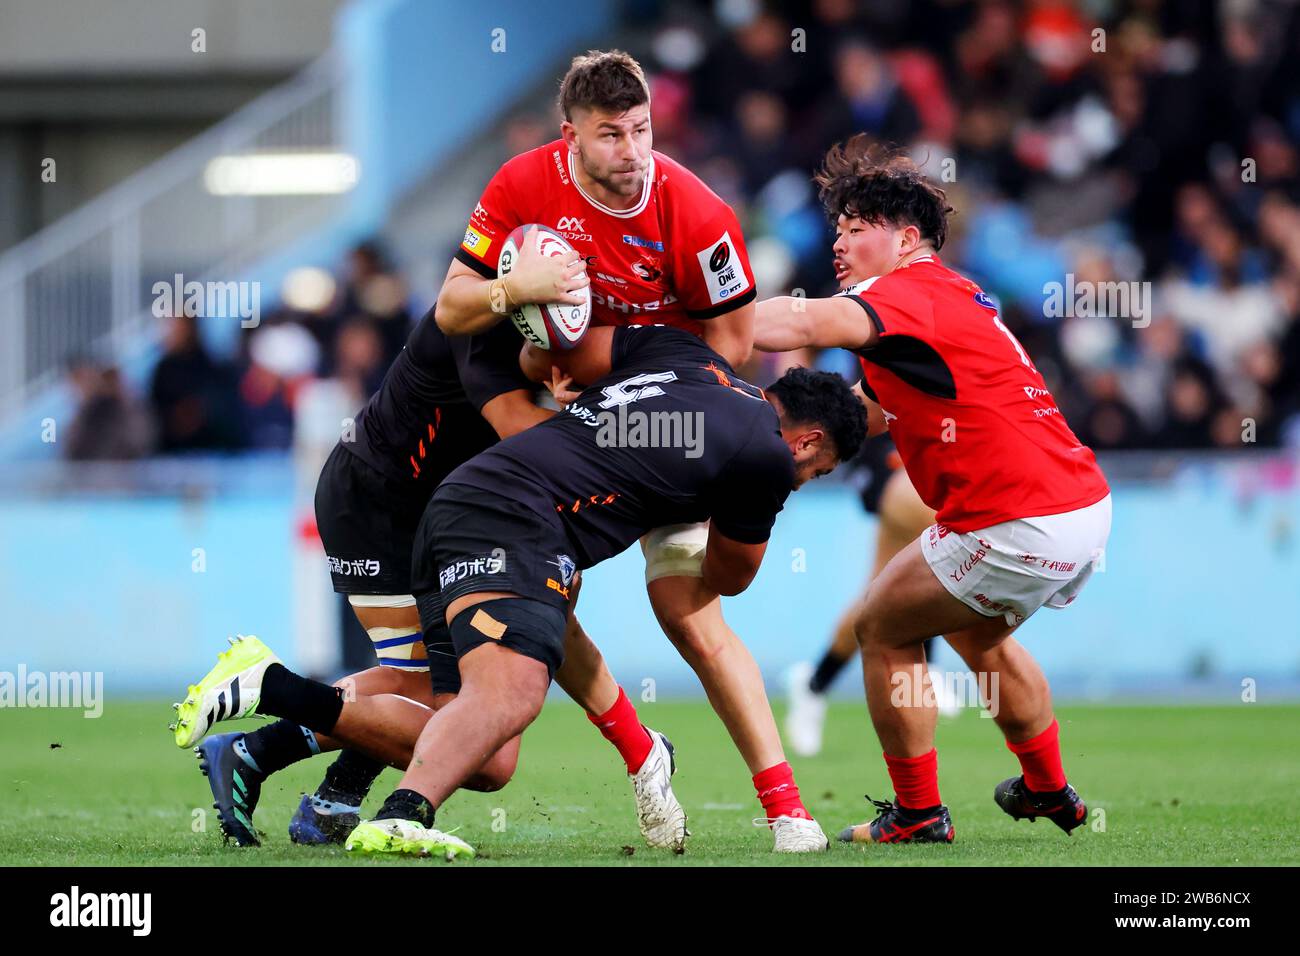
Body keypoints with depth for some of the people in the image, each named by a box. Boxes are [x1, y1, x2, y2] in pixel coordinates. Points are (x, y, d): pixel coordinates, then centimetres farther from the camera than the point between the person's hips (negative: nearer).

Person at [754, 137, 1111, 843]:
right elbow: (869, 413, 24)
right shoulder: (952, 297, 20)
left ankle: (917, 816, 13)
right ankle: (1049, 791, 45)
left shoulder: (909, 294, -11)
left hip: (1022, 527, -10)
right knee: (976, 632, 33)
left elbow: (805, 323, -30)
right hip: (1085, 505, 10)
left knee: (882, 631, 6)